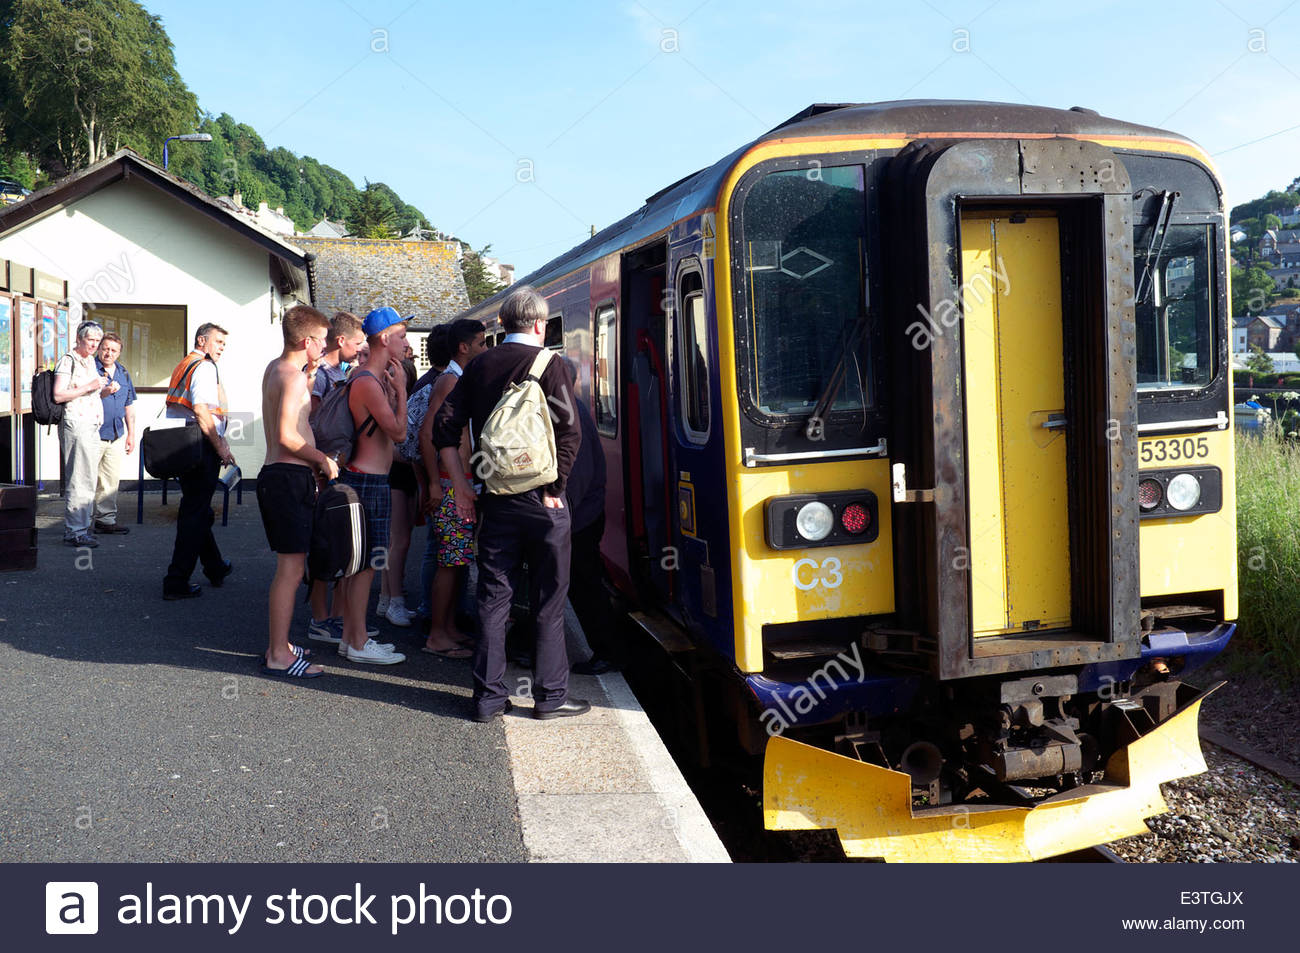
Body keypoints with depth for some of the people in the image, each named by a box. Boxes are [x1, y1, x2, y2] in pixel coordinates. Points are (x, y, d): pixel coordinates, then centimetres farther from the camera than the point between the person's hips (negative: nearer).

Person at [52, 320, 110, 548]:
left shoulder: (90, 361, 19)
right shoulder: (68, 361, -7)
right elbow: (58, 395, -15)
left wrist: (103, 390, 9)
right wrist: (89, 387, -17)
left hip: (92, 425, 9)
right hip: (75, 424, -9)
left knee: (87, 479, 10)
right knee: (79, 480, -10)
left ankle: (81, 526, 16)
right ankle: (74, 532, -7)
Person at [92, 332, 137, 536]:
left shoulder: (123, 373, 15)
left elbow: (129, 406, 21)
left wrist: (131, 433, 18)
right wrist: (104, 392, -24)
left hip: (116, 435, 6)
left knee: (110, 480, 8)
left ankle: (106, 519, 13)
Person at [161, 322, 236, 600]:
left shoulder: (183, 365, 18)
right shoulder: (204, 368, -12)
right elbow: (201, 411, -21)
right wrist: (221, 447, -17)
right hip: (201, 448, -10)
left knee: (199, 510, 20)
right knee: (195, 514, -5)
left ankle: (215, 568, 36)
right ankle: (176, 582, -3)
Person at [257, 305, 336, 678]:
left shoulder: (275, 368, 15)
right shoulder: (291, 376, -15)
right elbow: (287, 435, -23)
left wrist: (311, 371, 26)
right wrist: (323, 459, -12)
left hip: (277, 474, 10)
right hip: (290, 477, -10)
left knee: (289, 566, 17)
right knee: (291, 568, -7)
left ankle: (278, 644, 25)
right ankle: (278, 656, -2)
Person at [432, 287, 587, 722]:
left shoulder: (480, 365, 9)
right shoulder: (547, 364, -6)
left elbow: (446, 424, 5)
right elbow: (569, 431, -15)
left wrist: (461, 484, 7)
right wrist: (555, 486, -7)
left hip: (495, 498, 4)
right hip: (539, 498, -4)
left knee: (492, 597, 10)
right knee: (550, 599, 6)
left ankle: (489, 696, 14)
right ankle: (550, 695, 12)